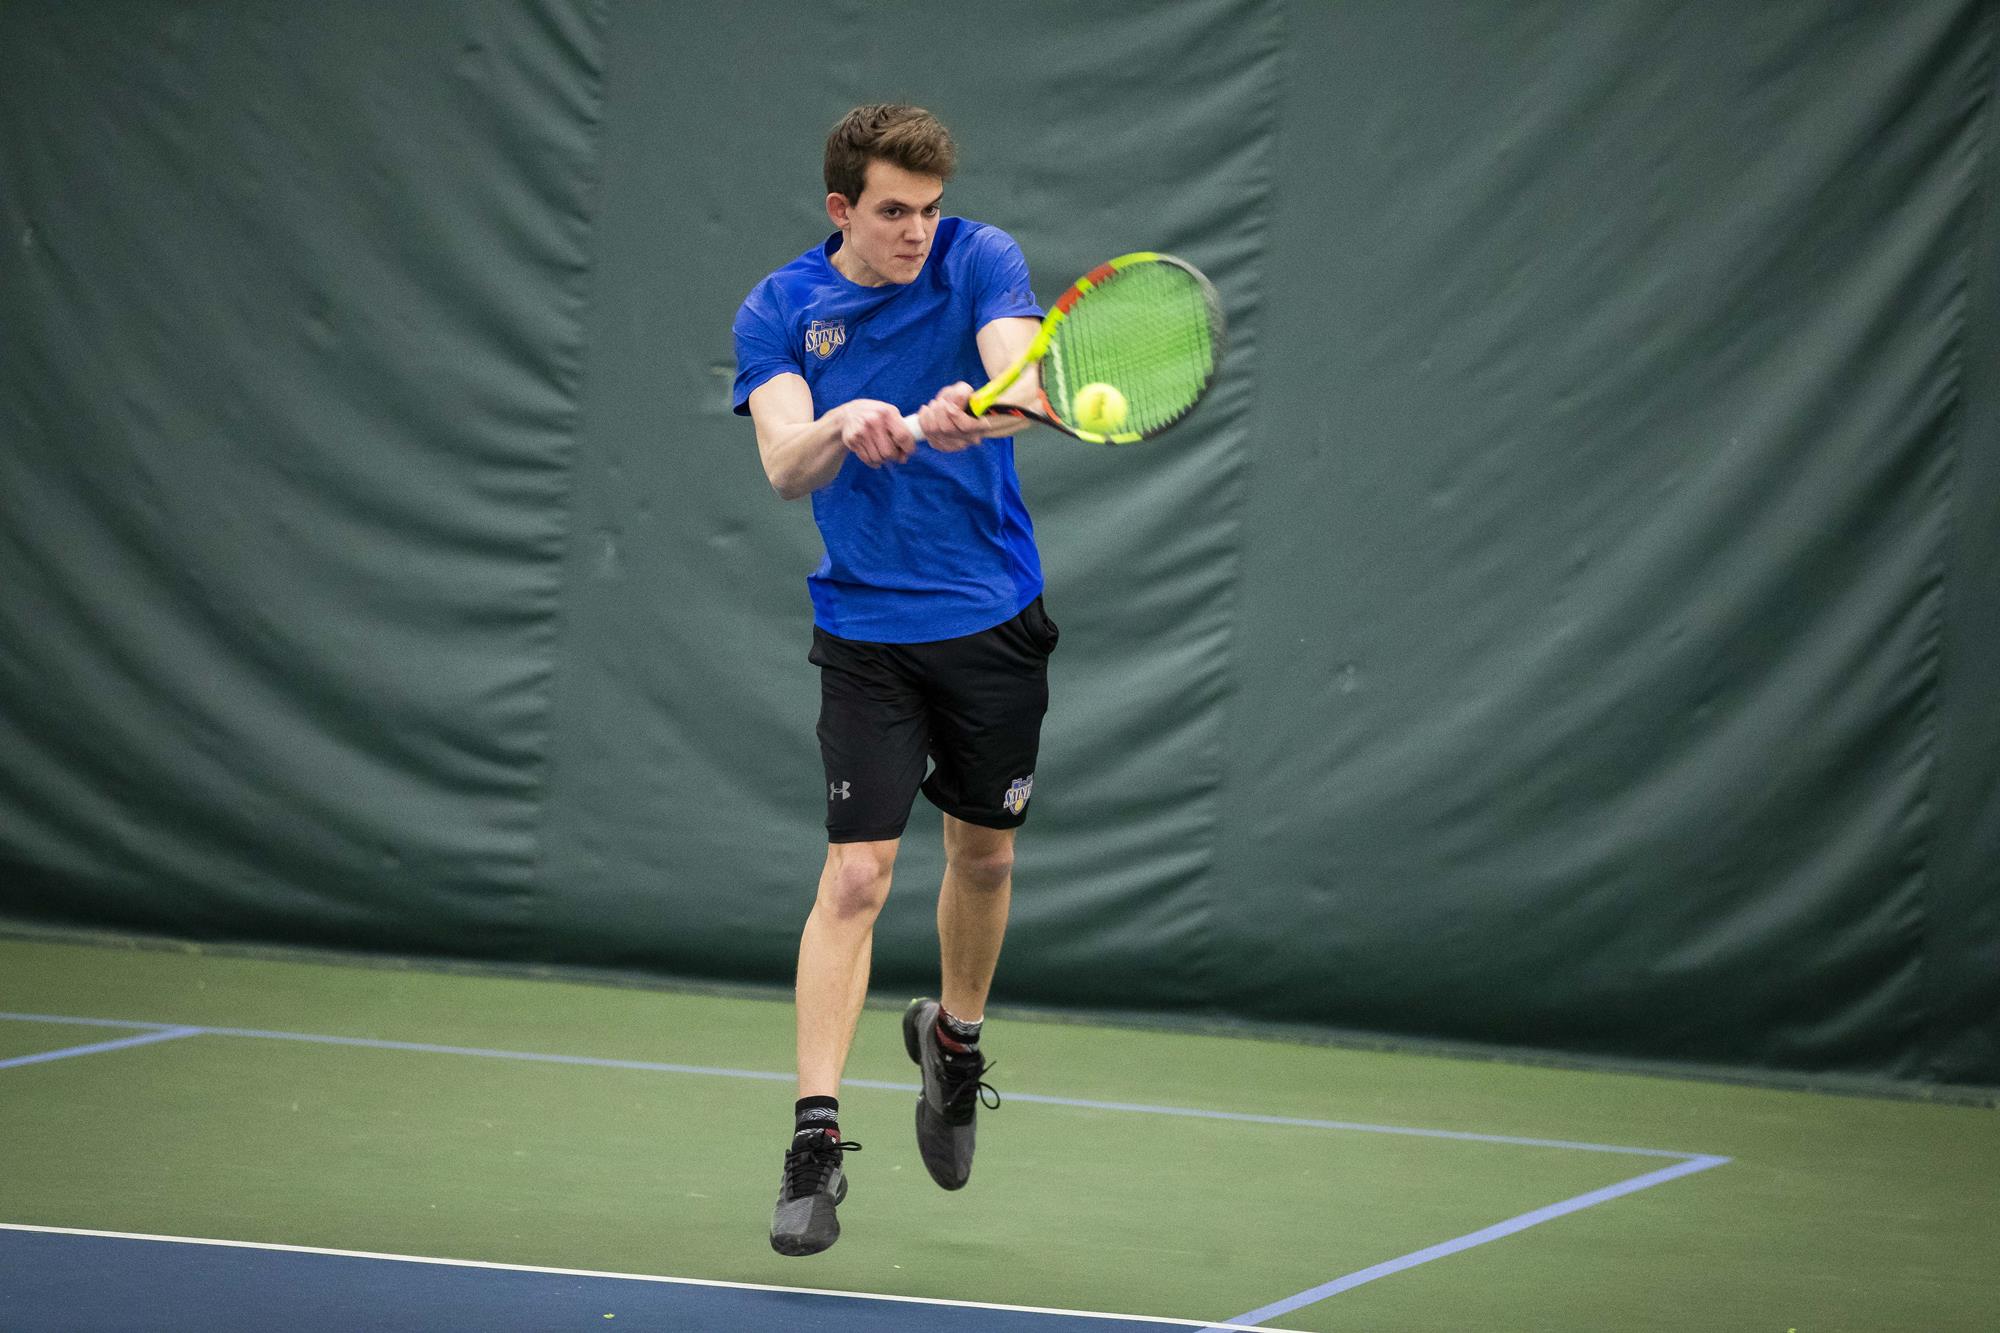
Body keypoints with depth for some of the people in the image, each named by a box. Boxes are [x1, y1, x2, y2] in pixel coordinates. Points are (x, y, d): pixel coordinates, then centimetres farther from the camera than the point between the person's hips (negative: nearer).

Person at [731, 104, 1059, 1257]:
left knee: (985, 858, 15)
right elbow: (783, 468, -19)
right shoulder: (780, 312, -5)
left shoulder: (980, 262, -6)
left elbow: (1025, 383, -24)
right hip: (868, 632, -2)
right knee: (856, 876, -11)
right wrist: (838, 426, -41)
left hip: (996, 620, 2)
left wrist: (971, 412, -47)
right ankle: (816, 1140, -12)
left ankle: (955, 1039, 43)